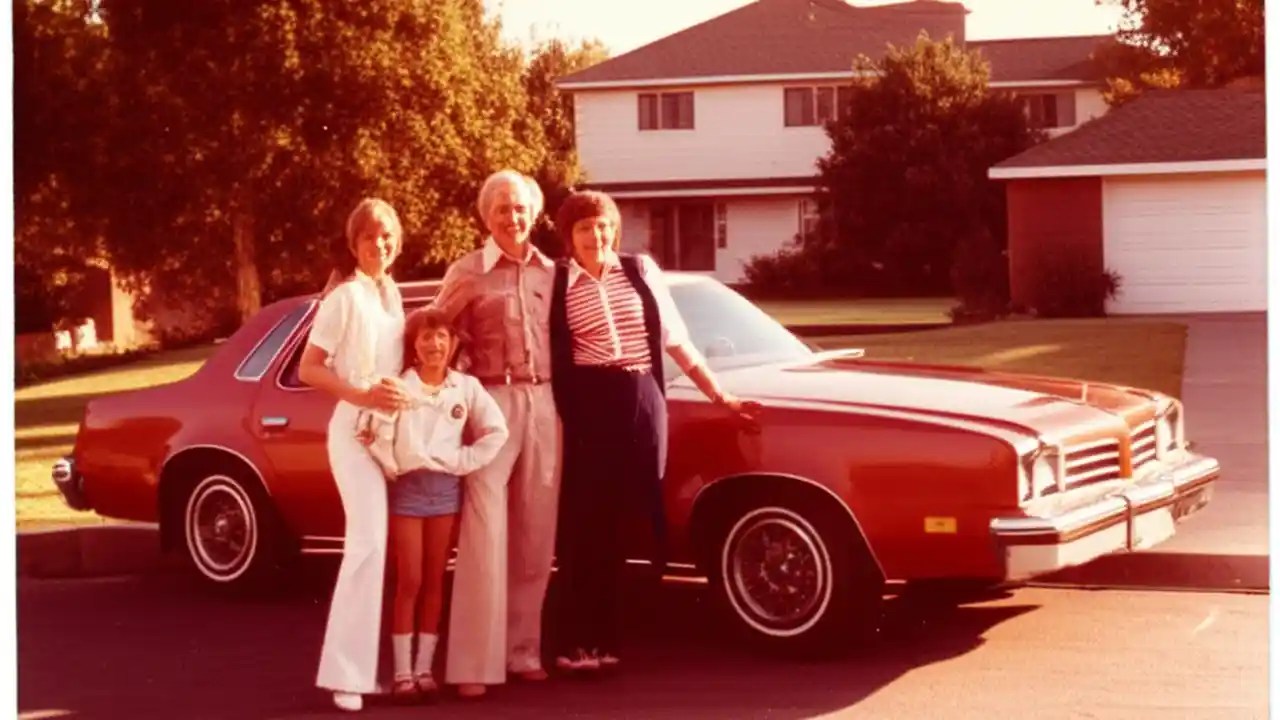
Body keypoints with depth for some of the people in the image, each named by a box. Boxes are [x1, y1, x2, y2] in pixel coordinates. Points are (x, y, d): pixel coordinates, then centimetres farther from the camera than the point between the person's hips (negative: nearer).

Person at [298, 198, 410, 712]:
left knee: (388, 547, 8)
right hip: (357, 429, -7)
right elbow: (308, 369, -11)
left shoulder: (393, 293, 11)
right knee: (369, 543, -17)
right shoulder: (344, 298, -9)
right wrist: (362, 394, -21)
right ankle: (347, 671, -16)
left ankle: (371, 661, 15)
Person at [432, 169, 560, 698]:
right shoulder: (466, 272, 0)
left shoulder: (551, 272, 11)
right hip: (491, 404, -4)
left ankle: (523, 651, 16)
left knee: (536, 536, 7)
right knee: (484, 535, -9)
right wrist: (451, 305, -13)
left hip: (544, 406, 4)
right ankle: (475, 662, -8)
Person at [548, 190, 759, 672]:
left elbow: (676, 339, 13)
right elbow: (546, 355, 5)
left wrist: (719, 396, 12)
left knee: (647, 516, 1)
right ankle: (581, 641, 3)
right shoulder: (557, 283, 4)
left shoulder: (641, 270, 10)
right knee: (589, 522, -2)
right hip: (588, 405, -2)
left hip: (643, 399, 2)